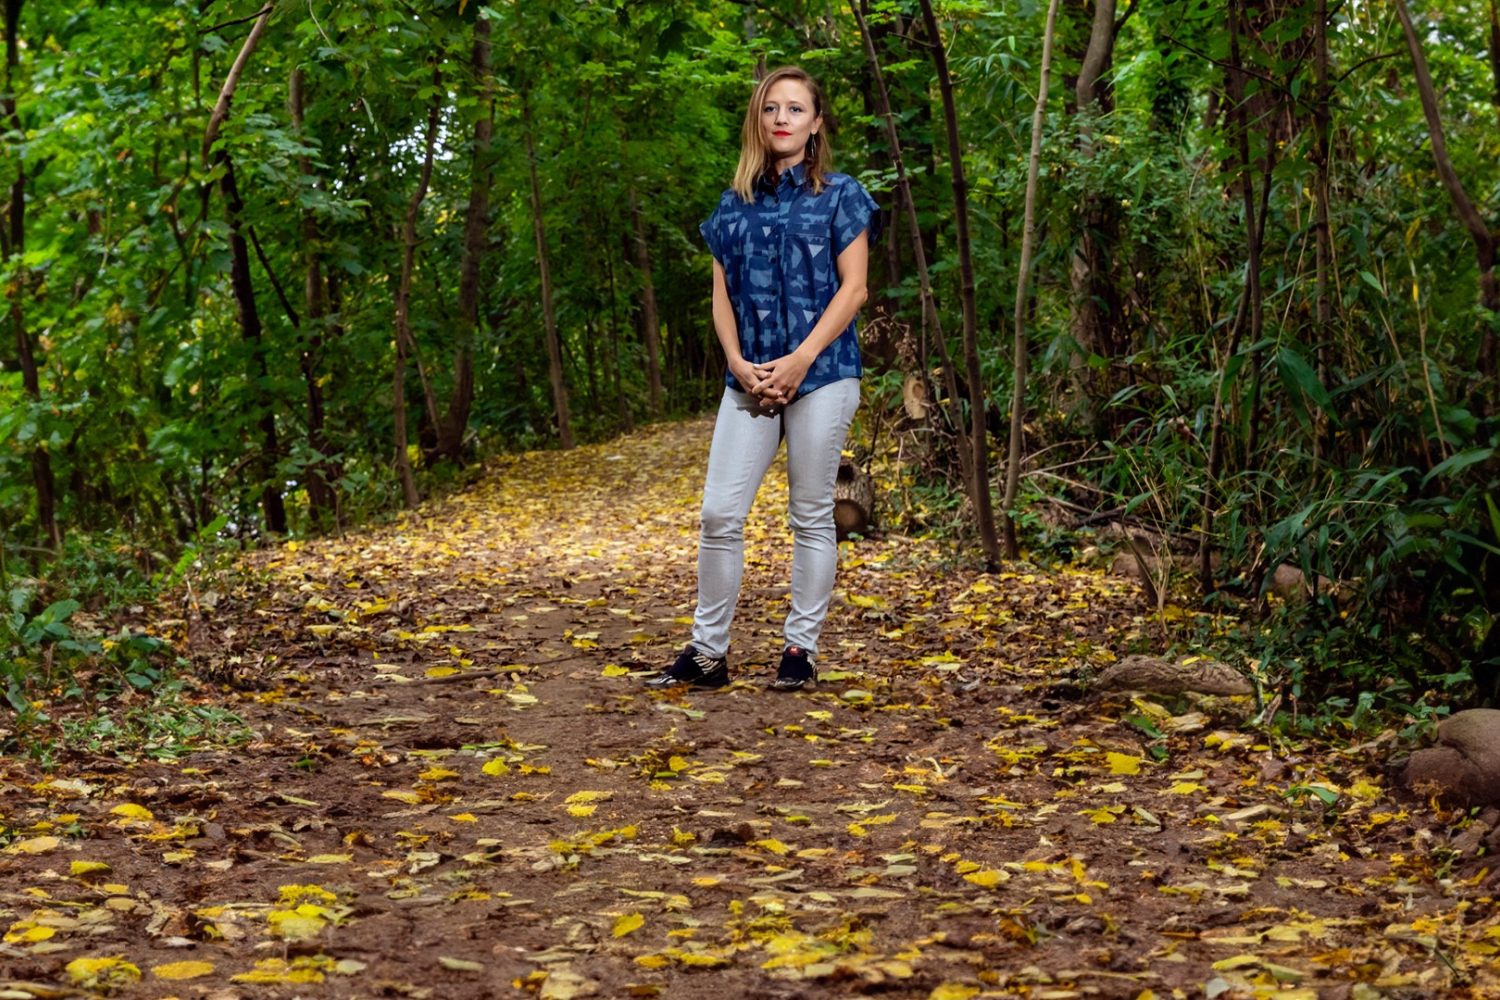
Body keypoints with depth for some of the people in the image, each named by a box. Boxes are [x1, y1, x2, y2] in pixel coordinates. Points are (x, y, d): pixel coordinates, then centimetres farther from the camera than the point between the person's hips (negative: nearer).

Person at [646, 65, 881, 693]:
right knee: (719, 513, -3)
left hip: (821, 374, -3)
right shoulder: (735, 204, 13)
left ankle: (801, 649, 10)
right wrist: (739, 363, -6)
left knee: (811, 516, 2)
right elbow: (722, 295, 11)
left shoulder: (839, 195, 3)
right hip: (750, 380, 3)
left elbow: (853, 289, -4)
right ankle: (708, 652, 5)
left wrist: (799, 361, -13)